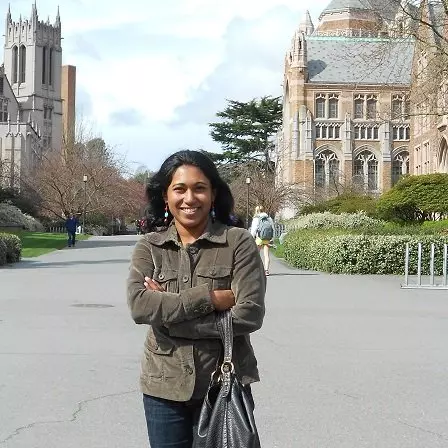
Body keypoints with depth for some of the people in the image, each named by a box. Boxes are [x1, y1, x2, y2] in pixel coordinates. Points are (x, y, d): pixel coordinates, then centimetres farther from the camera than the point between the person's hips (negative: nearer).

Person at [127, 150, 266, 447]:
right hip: (164, 388, 2)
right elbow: (139, 305, -15)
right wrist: (212, 298, -21)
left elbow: (249, 314, -15)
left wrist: (167, 312, -14)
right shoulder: (149, 247, 1)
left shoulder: (239, 243, -6)